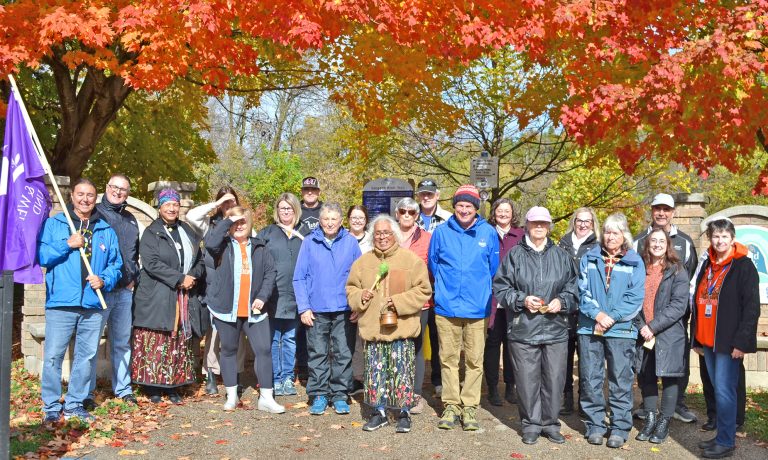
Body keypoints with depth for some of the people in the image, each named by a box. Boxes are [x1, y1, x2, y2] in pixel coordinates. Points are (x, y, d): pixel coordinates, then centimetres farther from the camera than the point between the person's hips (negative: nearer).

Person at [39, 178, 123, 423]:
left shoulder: (107, 230, 13)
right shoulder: (53, 224, 6)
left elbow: (116, 264, 13)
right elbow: (40, 256, -3)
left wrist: (104, 279, -6)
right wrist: (67, 244, -12)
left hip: (93, 304, 3)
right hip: (61, 302, -3)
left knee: (86, 356, 9)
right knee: (53, 356, -3)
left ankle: (74, 403, 21)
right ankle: (52, 406, 10)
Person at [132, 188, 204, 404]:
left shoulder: (187, 232, 14)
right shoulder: (151, 233, 0)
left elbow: (200, 261, 16)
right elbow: (151, 263, -13)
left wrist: (192, 276, -5)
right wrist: (180, 278, -16)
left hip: (182, 298, 5)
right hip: (156, 297, -4)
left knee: (178, 342, 5)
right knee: (155, 343, -3)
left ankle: (172, 385, 13)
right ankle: (152, 387, 6)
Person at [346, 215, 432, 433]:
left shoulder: (411, 259, -2)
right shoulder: (364, 261, 10)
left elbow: (423, 290, -3)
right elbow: (351, 289, 17)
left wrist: (400, 302, -14)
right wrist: (360, 296, -5)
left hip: (401, 328, -3)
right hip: (372, 329, 3)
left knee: (402, 372, 1)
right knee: (375, 372, 9)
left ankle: (403, 413, 15)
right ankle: (379, 412, 22)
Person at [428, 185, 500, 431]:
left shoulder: (488, 233, 1)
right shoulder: (441, 232, 2)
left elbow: (494, 268, 10)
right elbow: (433, 264, 13)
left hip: (477, 307, 0)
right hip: (447, 306, 1)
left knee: (474, 360, 4)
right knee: (448, 358, 7)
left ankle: (470, 406, 14)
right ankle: (451, 405, 17)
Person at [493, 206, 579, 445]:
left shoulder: (561, 255, 9)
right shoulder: (515, 255, 2)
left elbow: (573, 288, 11)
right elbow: (500, 288, 1)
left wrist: (562, 302, -7)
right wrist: (522, 300, -13)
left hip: (555, 329, 2)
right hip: (523, 329, -2)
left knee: (554, 379, 7)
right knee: (527, 379, 4)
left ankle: (550, 423, 22)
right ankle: (531, 424, 18)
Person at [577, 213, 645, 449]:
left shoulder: (635, 262, 4)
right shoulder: (589, 258, 9)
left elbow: (635, 297, -3)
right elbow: (582, 290, 1)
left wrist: (612, 318, -13)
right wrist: (597, 314, -13)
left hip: (621, 329, -1)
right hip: (589, 327, 2)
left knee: (621, 379, 3)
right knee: (590, 379, 5)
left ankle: (620, 427, 12)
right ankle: (595, 425, 15)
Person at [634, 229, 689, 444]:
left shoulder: (677, 271, -3)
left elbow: (679, 305, -11)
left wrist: (653, 326, -17)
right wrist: (642, 326, -10)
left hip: (669, 334, -3)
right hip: (644, 334, 3)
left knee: (668, 377, 5)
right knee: (646, 376, 10)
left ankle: (664, 422, 17)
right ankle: (650, 419, 24)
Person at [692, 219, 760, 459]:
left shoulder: (744, 266, -6)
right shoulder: (707, 266, 14)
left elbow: (751, 306, -11)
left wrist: (741, 341, -17)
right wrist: (696, 338, 15)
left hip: (729, 342, -7)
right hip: (707, 340, 7)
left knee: (724, 391, -5)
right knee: (718, 390, 13)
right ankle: (722, 436, 22)